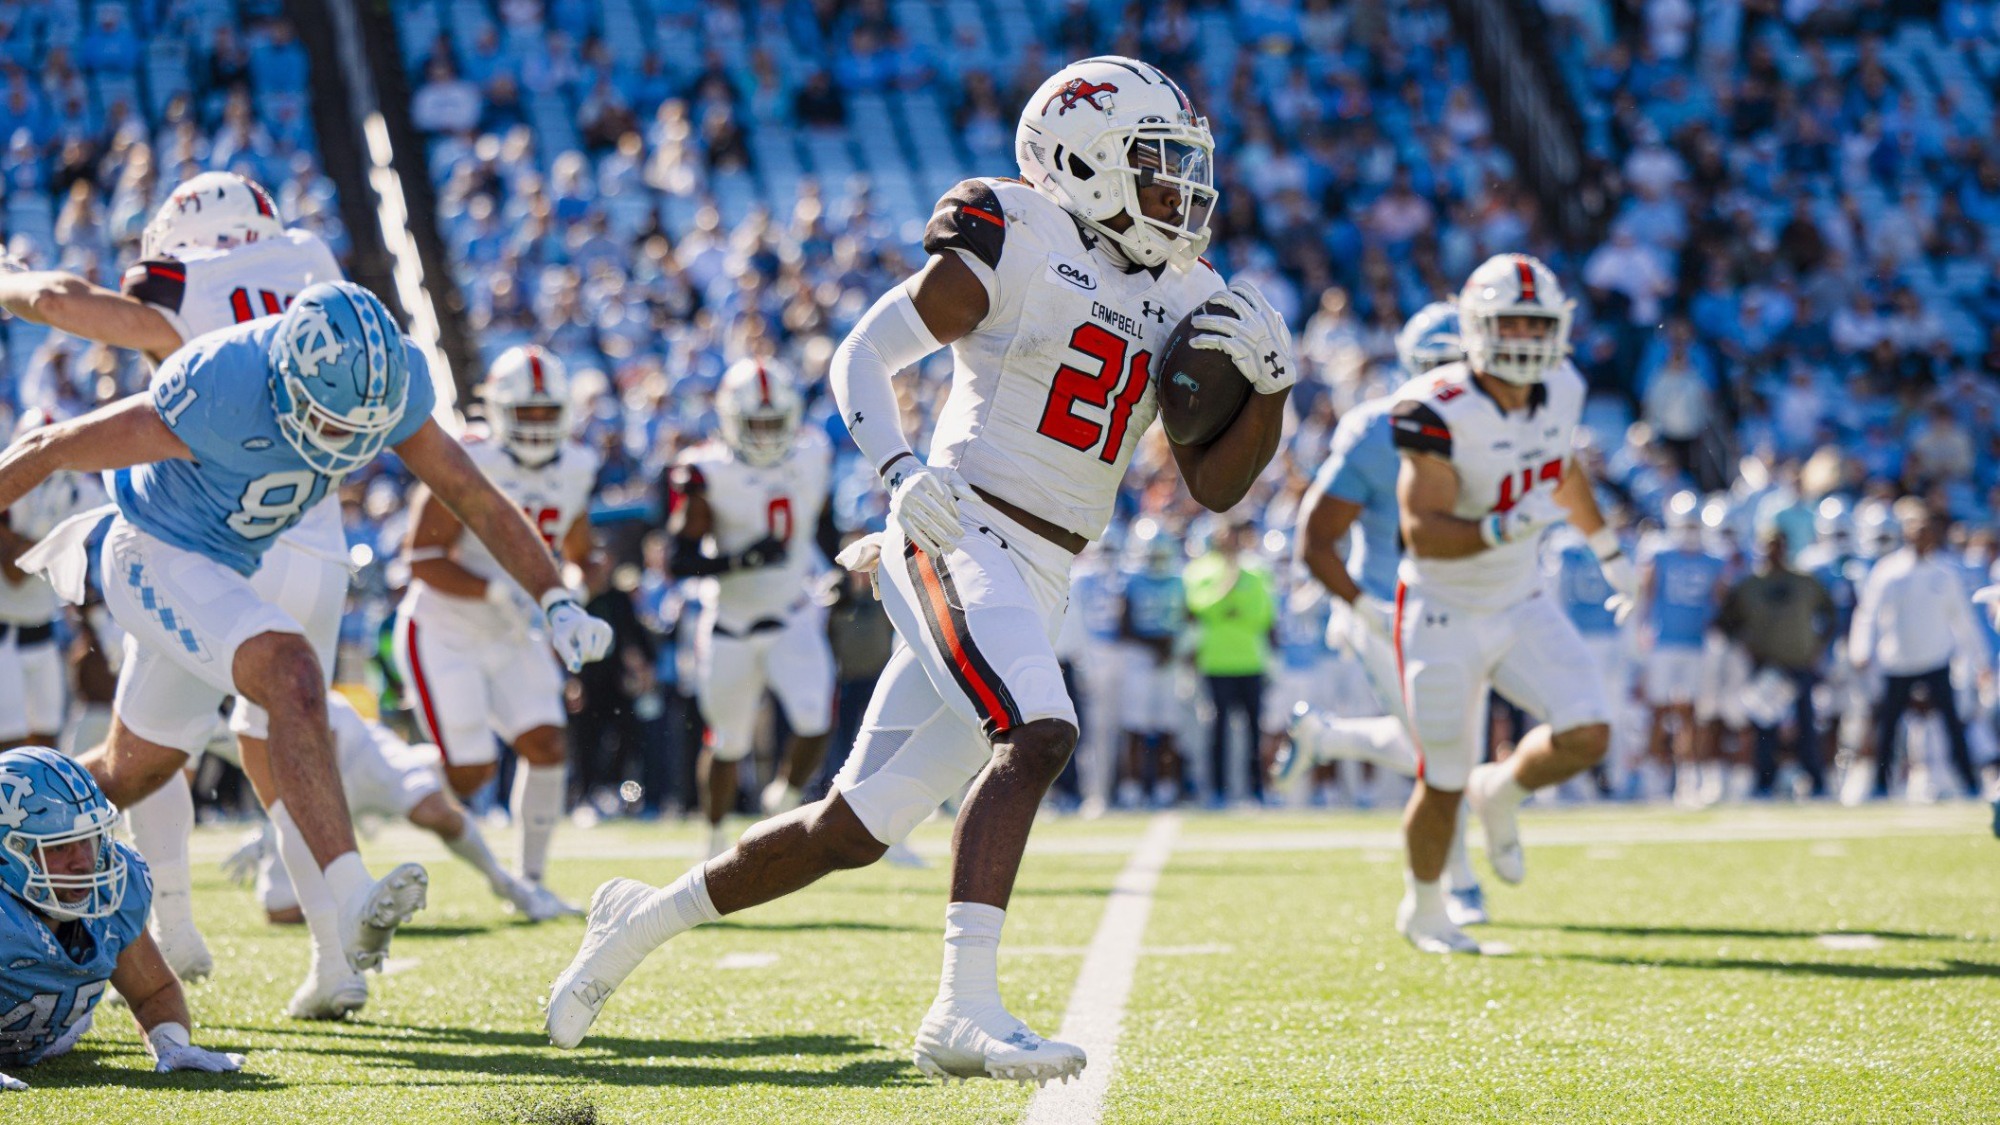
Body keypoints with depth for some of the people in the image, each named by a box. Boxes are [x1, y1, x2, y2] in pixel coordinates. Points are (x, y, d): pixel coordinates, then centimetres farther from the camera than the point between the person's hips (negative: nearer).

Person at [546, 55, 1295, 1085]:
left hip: (1037, 588, 7)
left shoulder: (1183, 300, 16)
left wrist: (1271, 387, 1)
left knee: (857, 827, 8)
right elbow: (864, 354, -2)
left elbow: (1215, 486, 18)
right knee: (1036, 732, -31)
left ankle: (647, 917, 27)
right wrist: (901, 472, -19)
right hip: (960, 536, -7)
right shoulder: (1013, 239, -4)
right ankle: (965, 1009, -34)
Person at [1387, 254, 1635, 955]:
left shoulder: (1559, 391, -4)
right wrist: (1508, 528, -44)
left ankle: (1500, 794, 20)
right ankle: (1422, 911, 29)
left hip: (1521, 608, 5)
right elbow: (1422, 532, -28)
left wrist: (1608, 551, 31)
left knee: (1586, 738, -13)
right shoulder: (1438, 412, -24)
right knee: (1443, 785, 2)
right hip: (1445, 618, -5)